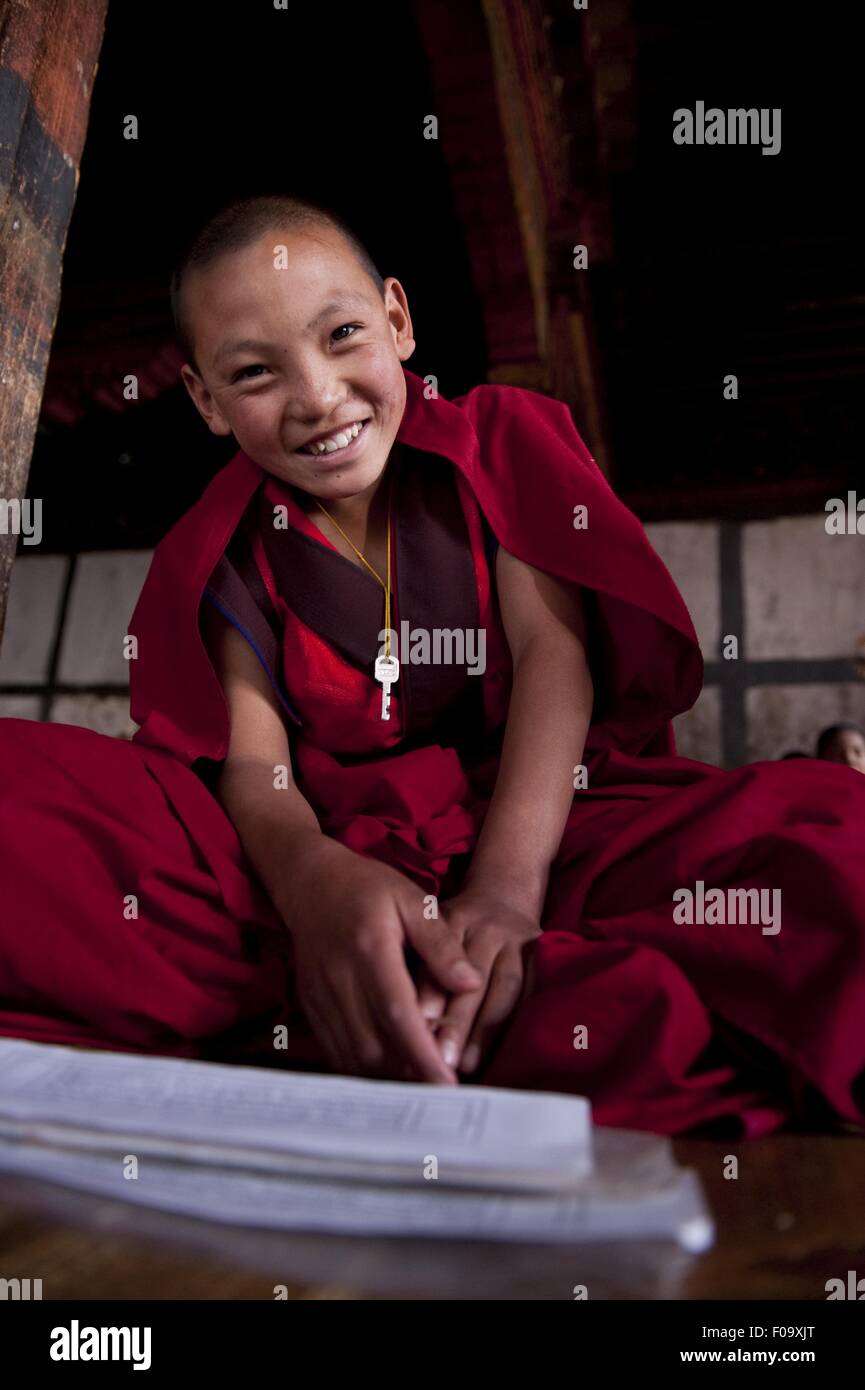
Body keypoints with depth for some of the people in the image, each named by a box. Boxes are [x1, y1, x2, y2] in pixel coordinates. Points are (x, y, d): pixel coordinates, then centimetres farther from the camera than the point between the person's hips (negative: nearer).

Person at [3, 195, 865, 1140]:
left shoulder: (500, 440, 7)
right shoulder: (218, 555, 8)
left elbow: (554, 651, -7)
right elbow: (250, 761, -5)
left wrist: (506, 882, -23)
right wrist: (312, 877, -32)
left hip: (529, 823, 1)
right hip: (327, 847, 1)